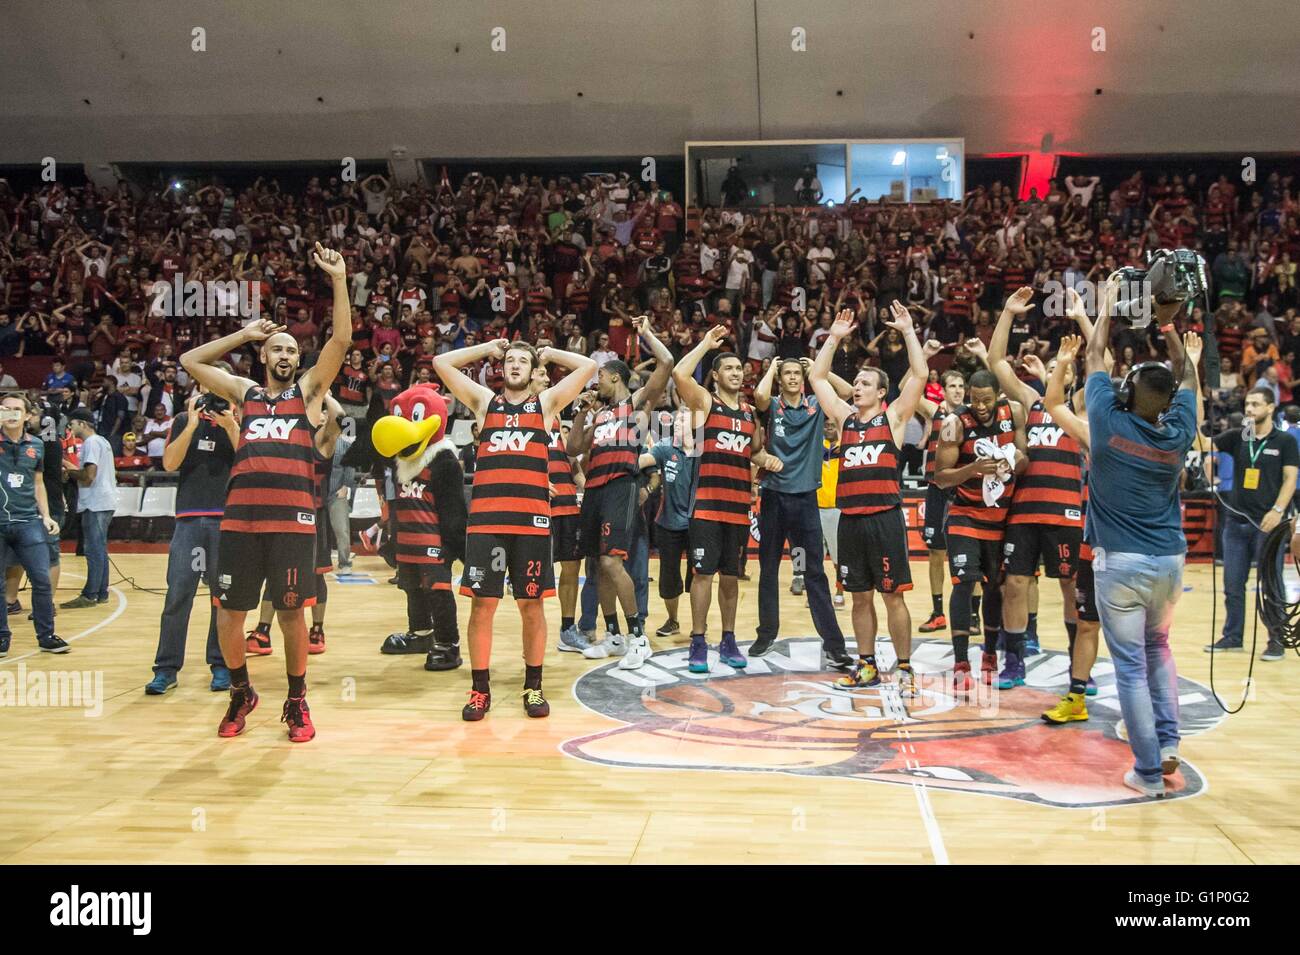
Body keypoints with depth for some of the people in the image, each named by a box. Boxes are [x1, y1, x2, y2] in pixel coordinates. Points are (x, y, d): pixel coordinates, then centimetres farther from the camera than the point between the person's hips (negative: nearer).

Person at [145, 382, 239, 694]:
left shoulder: (237, 422, 8)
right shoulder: (183, 421, 10)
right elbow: (169, 463, -3)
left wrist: (231, 426, -14)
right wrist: (192, 425, -9)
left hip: (228, 519, 0)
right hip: (189, 518, 0)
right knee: (177, 594, -3)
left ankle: (221, 665, 13)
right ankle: (166, 668, 4)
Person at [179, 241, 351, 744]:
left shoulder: (308, 390, 11)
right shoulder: (244, 392, 18)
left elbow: (341, 340, -1)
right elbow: (190, 361, 16)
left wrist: (339, 279, -7)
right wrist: (243, 334, 15)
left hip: (293, 518, -2)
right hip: (240, 516, 3)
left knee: (291, 612, 2)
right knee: (228, 613, 5)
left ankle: (297, 701, 18)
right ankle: (240, 693, 26)